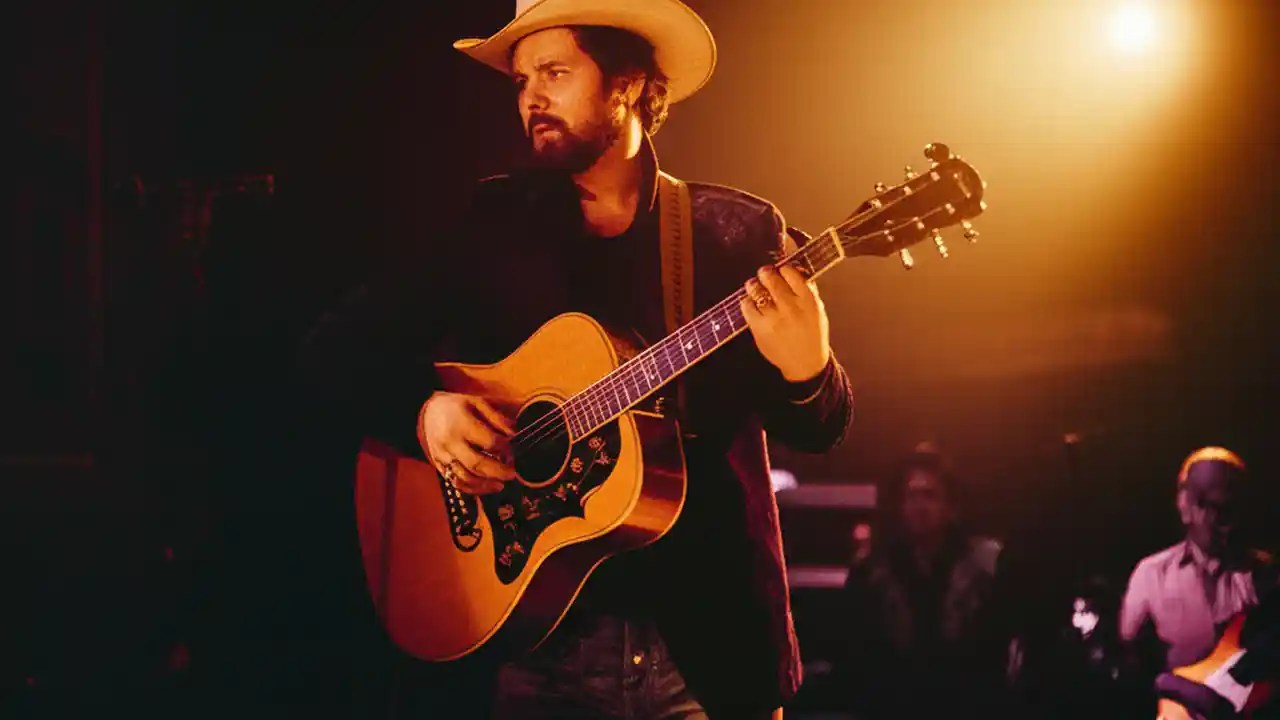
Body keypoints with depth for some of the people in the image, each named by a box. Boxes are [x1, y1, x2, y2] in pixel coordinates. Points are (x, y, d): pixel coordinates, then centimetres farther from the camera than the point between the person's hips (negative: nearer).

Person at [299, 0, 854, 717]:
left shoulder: (740, 231, 0)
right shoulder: (492, 224, 4)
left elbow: (823, 428, -1)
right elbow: (337, 348, 5)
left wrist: (806, 372, -24)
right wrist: (422, 408, -14)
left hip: (709, 631, -1)